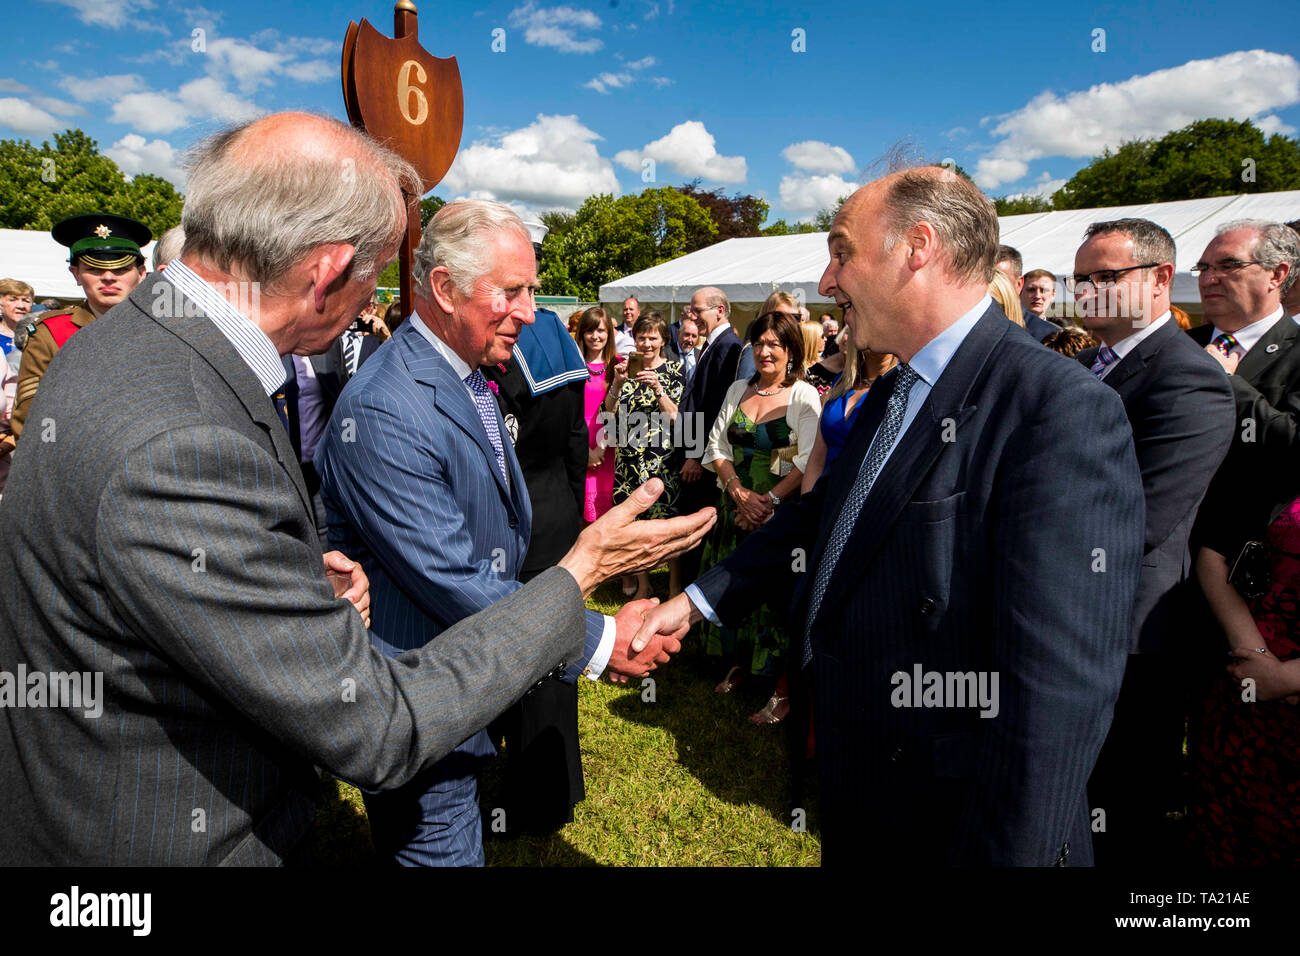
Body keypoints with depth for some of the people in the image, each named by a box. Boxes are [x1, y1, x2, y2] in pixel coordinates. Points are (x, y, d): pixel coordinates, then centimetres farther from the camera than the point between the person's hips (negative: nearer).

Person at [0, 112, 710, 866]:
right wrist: (580, 574, -22)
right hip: (155, 839, -8)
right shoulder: (180, 449, -35)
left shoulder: (126, 337, -4)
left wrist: (297, 578, -5)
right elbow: (380, 732, -29)